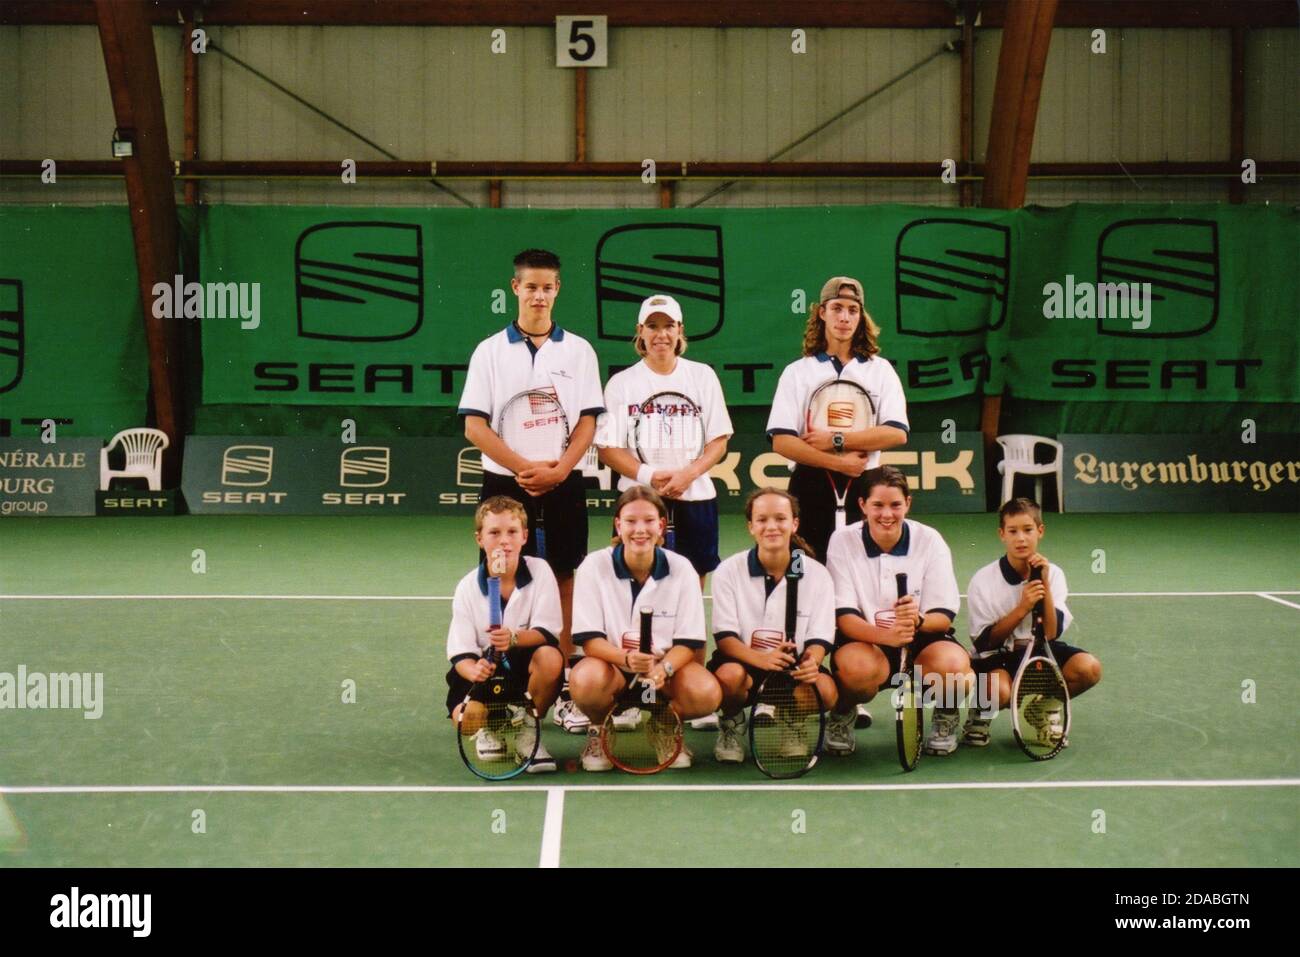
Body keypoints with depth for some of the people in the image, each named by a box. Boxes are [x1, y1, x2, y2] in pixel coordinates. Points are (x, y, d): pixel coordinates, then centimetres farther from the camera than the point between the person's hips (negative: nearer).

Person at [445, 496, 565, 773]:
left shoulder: (540, 571, -9)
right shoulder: (467, 587, -5)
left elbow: (547, 633, -17)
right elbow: (461, 652, -8)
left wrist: (514, 637, -38)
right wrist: (473, 669, -33)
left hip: (527, 667, 0)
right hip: (484, 669, 1)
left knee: (550, 657, -36)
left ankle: (526, 731, -9)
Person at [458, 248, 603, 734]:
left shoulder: (578, 350, 5)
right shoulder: (490, 351, 3)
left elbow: (588, 421, 1)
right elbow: (474, 425, -2)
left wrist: (557, 471, -13)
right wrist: (525, 468, -12)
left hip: (563, 482, 1)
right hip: (505, 482, 0)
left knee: (564, 579, 2)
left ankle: (566, 691, 7)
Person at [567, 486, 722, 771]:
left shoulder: (681, 569, -8)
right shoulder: (594, 566, -10)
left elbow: (687, 642, -6)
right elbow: (590, 639, -12)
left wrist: (664, 668, -28)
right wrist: (627, 659, -32)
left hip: (666, 666, 1)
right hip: (611, 663, -1)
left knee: (707, 693, -30)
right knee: (585, 681, -37)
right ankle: (601, 729, 0)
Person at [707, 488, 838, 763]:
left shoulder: (817, 574, -2)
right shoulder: (729, 572, -6)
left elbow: (819, 638, -3)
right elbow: (725, 637, -11)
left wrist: (811, 661, -29)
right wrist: (761, 658, -32)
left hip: (794, 669, 1)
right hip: (743, 661, -1)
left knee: (825, 690, -31)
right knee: (729, 674, -37)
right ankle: (731, 725, 2)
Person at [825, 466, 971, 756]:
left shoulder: (930, 541, -5)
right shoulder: (843, 541, -7)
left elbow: (944, 617, -7)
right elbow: (844, 617, -12)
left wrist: (918, 620, -32)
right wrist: (885, 635, -33)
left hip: (922, 639, 1)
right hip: (865, 641, -1)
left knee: (953, 664, -33)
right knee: (858, 666, -37)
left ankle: (946, 716, 5)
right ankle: (841, 717, 0)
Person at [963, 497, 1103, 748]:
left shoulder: (1053, 574, -4)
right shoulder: (983, 581, -12)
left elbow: (1051, 634, -12)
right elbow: (984, 642, -13)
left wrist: (1044, 584, -20)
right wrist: (1021, 609, -24)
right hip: (996, 656, -3)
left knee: (1089, 668, -24)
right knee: (998, 690, -37)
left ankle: (1041, 709, 4)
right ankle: (982, 712, 2)